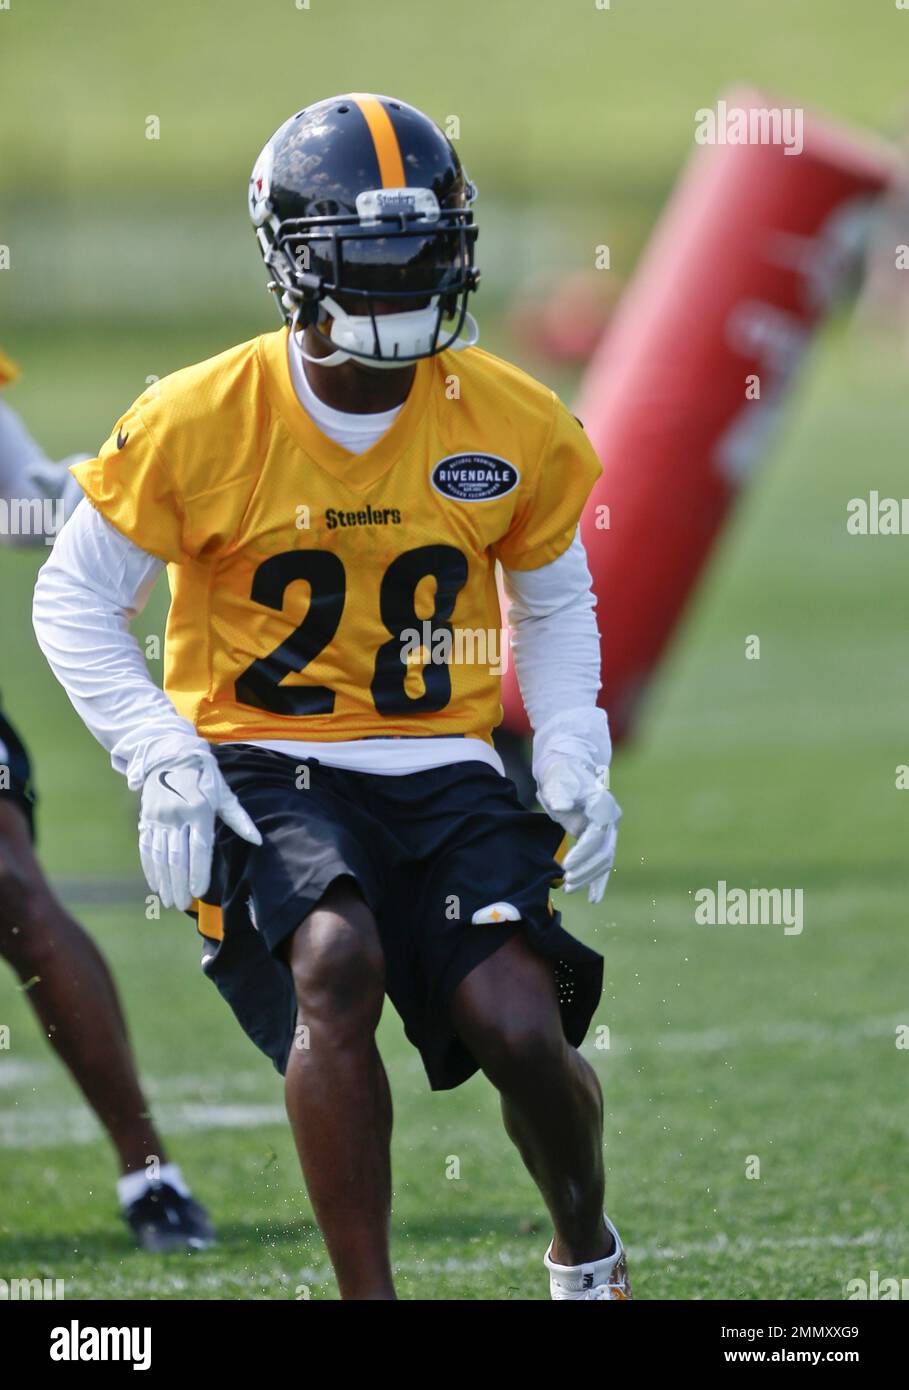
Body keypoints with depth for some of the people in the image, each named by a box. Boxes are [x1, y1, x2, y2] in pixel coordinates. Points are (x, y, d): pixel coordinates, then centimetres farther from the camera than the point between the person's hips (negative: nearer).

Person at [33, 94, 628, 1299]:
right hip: (267, 769, -2)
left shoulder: (515, 427, 0)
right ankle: (368, 1299, -21)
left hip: (443, 769, 2)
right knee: (336, 960, -33)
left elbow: (553, 603, 18)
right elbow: (75, 604, 3)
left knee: (522, 1029, -17)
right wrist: (164, 763, -10)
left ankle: (588, 1257, 17)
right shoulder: (199, 424, -9)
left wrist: (573, 759, 3)